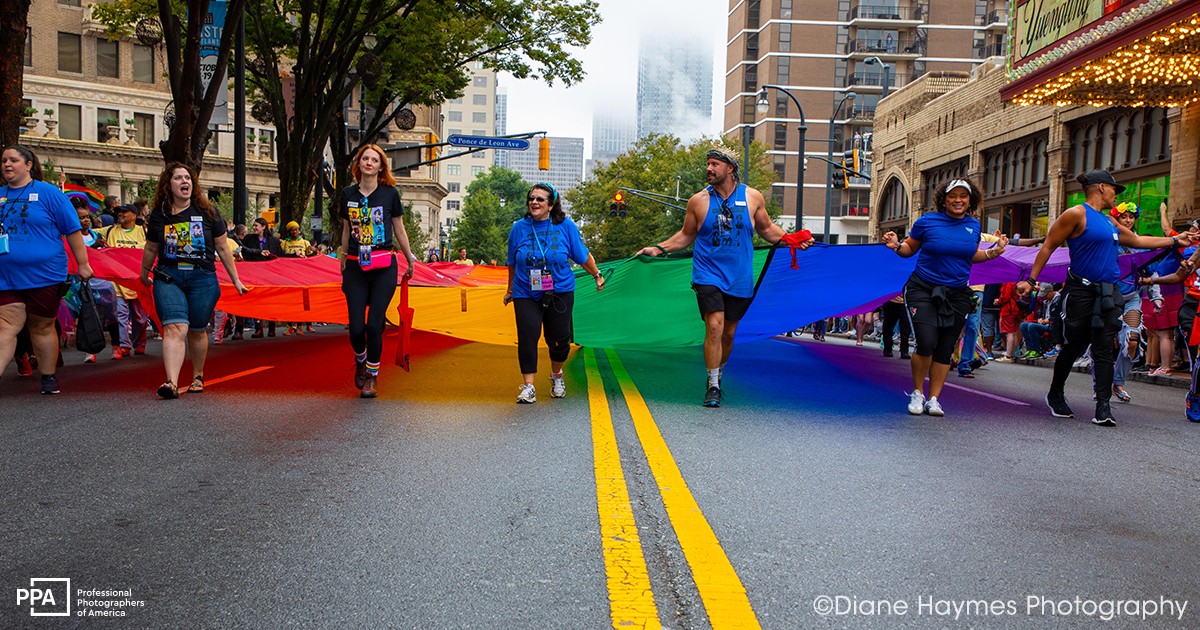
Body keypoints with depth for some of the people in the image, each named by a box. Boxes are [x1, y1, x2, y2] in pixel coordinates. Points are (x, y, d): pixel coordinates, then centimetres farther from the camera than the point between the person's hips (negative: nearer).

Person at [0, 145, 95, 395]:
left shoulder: (48, 193, -1)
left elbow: (73, 230, -1)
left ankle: (49, 378, 21)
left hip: (44, 275, -3)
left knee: (42, 327, 8)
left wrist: (82, 264, -3)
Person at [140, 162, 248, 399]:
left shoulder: (207, 211, 3)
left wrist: (236, 281, 10)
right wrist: (144, 274, 32)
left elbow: (223, 248, 8)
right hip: (168, 277, 0)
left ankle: (198, 376, 29)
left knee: (197, 331, 9)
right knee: (174, 328, -16)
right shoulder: (159, 215, 5)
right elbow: (151, 249, 20)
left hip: (202, 277, 0)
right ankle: (172, 382, -24)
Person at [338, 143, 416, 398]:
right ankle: (360, 362, 28)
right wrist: (343, 261, 23)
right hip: (355, 267, 2)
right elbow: (346, 230, 18)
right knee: (356, 327, -4)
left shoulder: (390, 193, 1)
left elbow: (399, 229, 10)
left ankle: (372, 376, 12)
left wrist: (410, 260, 17)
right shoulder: (348, 194, 8)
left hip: (384, 267, -2)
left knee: (374, 324, -6)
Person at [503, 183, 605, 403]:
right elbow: (512, 264, 12)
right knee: (527, 337, -12)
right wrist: (510, 290, 20)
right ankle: (528, 386, -4)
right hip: (526, 295, 0)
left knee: (559, 338, 4)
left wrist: (597, 276, 16)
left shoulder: (565, 226, -4)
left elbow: (583, 256, 8)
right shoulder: (519, 228, -1)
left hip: (560, 292, 0)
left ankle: (557, 375, 33)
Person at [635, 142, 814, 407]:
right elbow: (686, 236, 11)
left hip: (740, 278, 2)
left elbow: (767, 229, 16)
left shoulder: (753, 197, 4)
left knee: (729, 333, 10)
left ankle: (718, 374, 33)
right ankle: (713, 386, -7)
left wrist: (791, 240, 2)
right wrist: (658, 248, 1)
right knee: (714, 326, -16)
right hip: (708, 274, -2)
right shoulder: (698, 201, 1)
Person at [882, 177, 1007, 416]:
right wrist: (897, 246, -16)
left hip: (957, 294, 4)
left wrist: (993, 252, 2)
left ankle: (933, 399, 14)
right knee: (926, 343, -16)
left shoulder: (974, 225, 7)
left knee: (945, 349, 4)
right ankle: (917, 393, 5)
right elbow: (910, 248, 5)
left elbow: (972, 255, 19)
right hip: (923, 289, -4)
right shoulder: (928, 221, -5)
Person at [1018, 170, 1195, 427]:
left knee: (1104, 350, -2)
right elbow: (1049, 246, -8)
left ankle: (1103, 406, -4)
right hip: (1081, 291, -6)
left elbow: (1137, 240, 32)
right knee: (1074, 346, 1)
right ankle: (1055, 395, 20)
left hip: (1108, 294, 7)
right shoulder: (1076, 214, -6)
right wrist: (1031, 279, -14)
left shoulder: (1109, 222, 18)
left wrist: (1174, 240, 34)